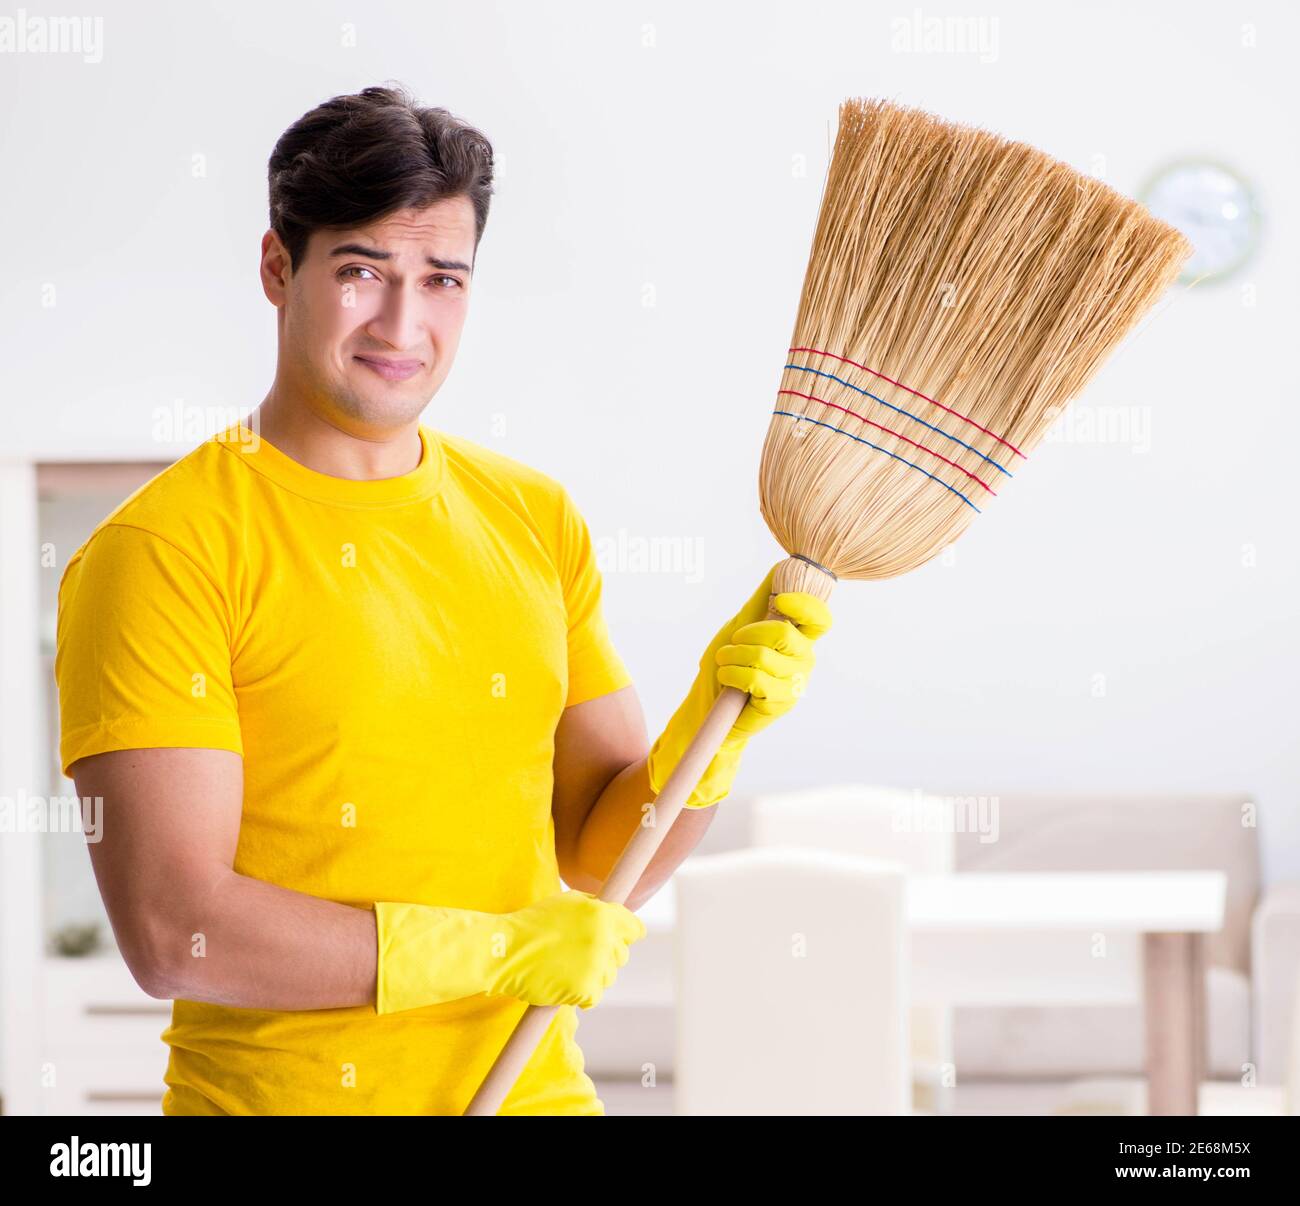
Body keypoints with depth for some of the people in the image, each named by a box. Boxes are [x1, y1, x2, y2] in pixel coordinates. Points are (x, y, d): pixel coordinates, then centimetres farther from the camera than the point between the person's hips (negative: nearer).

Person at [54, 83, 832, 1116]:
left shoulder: (537, 521, 5)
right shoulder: (161, 554, -12)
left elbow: (600, 863, 7)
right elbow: (173, 933, -19)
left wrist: (714, 723, -11)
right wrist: (505, 952, -15)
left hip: (540, 1090, 5)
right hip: (280, 1092, -4)